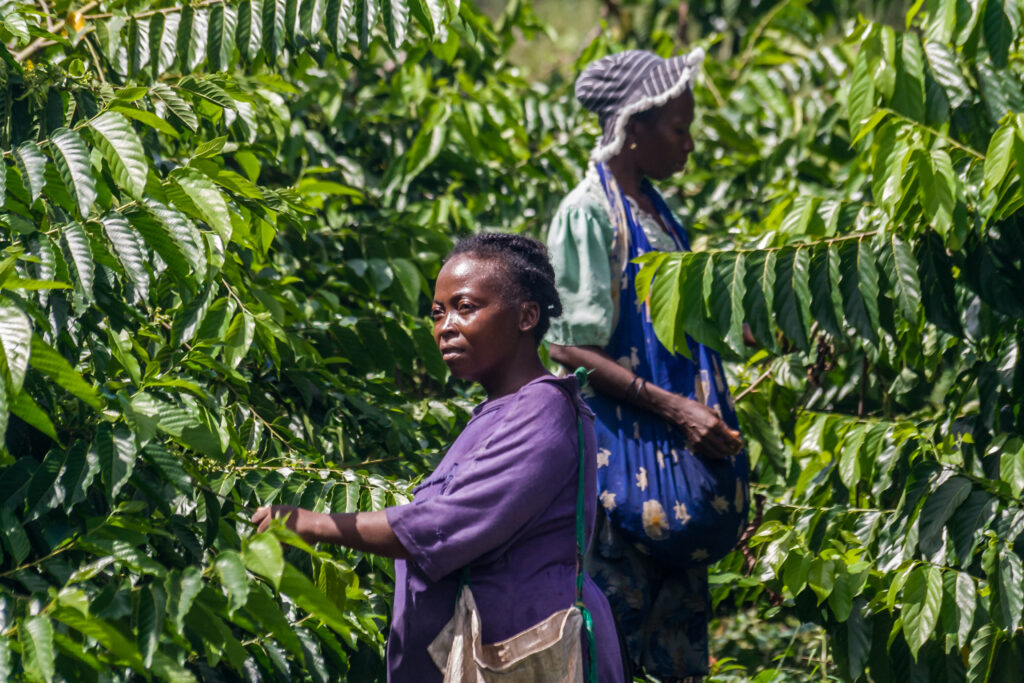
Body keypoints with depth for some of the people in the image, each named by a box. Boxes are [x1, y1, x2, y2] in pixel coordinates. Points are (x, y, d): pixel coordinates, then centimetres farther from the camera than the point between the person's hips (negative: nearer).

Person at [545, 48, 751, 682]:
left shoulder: (654, 209, 14)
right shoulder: (589, 212, -12)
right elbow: (571, 350, -18)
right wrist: (674, 409, -21)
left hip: (678, 457, 9)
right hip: (622, 449, -9)